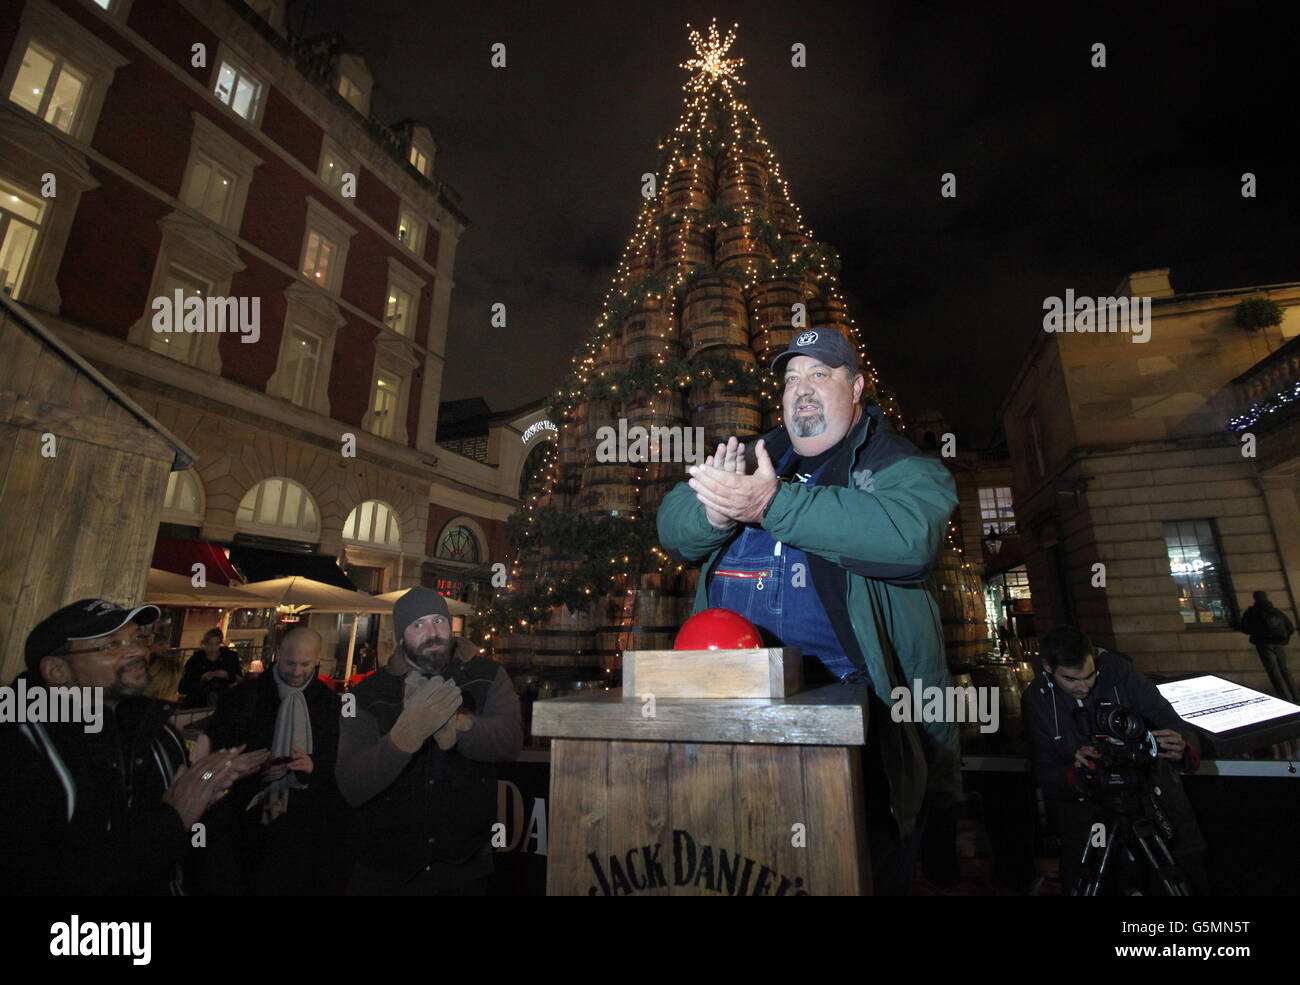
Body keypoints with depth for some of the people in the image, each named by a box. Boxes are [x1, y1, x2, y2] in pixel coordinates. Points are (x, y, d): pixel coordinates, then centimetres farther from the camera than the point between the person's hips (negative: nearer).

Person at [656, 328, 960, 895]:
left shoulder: (901, 467, 4)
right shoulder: (757, 461, 17)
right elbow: (673, 528, 8)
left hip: (849, 703, -3)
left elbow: (909, 534, -20)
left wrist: (772, 505, -23)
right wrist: (715, 511, -16)